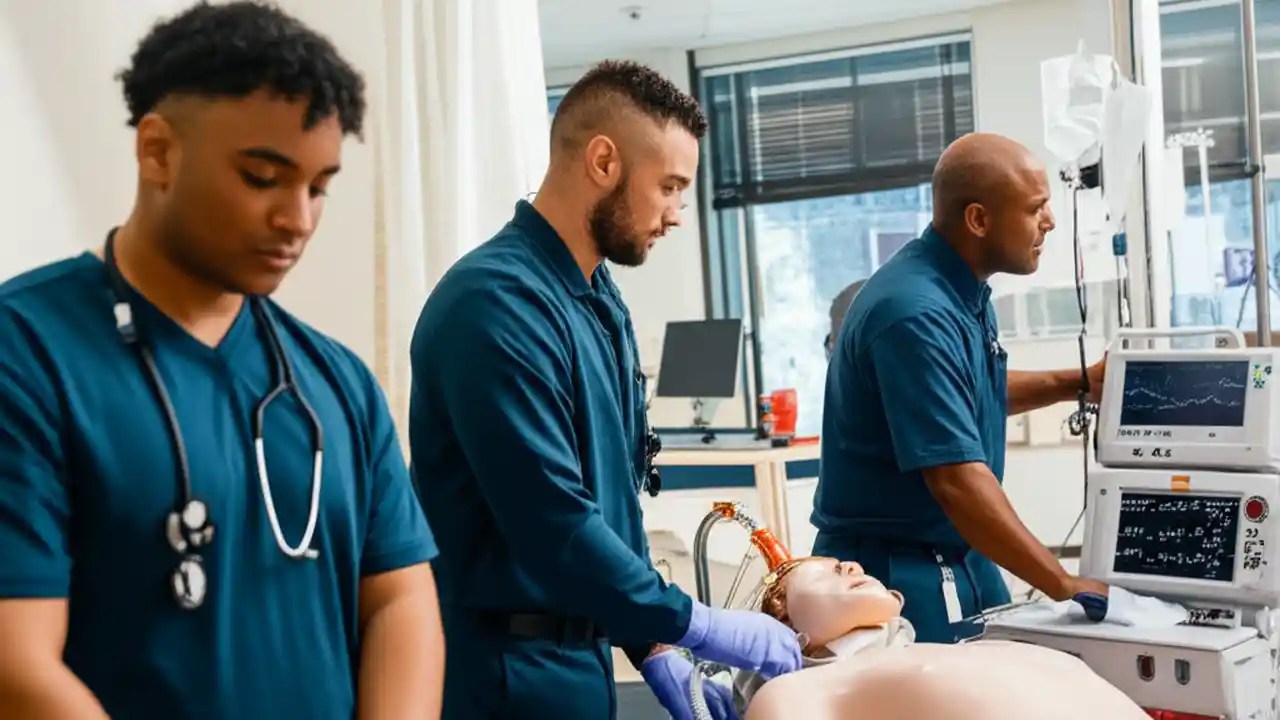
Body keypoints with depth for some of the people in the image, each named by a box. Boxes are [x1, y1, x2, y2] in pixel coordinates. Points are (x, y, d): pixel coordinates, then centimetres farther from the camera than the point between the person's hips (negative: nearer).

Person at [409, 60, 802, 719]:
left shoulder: (599, 301, 9)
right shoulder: (497, 301, -21)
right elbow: (551, 522, -26)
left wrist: (653, 646, 7)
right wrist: (695, 625, -16)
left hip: (580, 656, 9)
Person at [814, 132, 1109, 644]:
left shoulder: (964, 291, 4)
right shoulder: (915, 314, -26)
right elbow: (956, 479, -31)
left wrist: (1077, 384, 14)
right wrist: (1066, 587, -29)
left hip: (963, 558, 9)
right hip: (897, 571, -9)